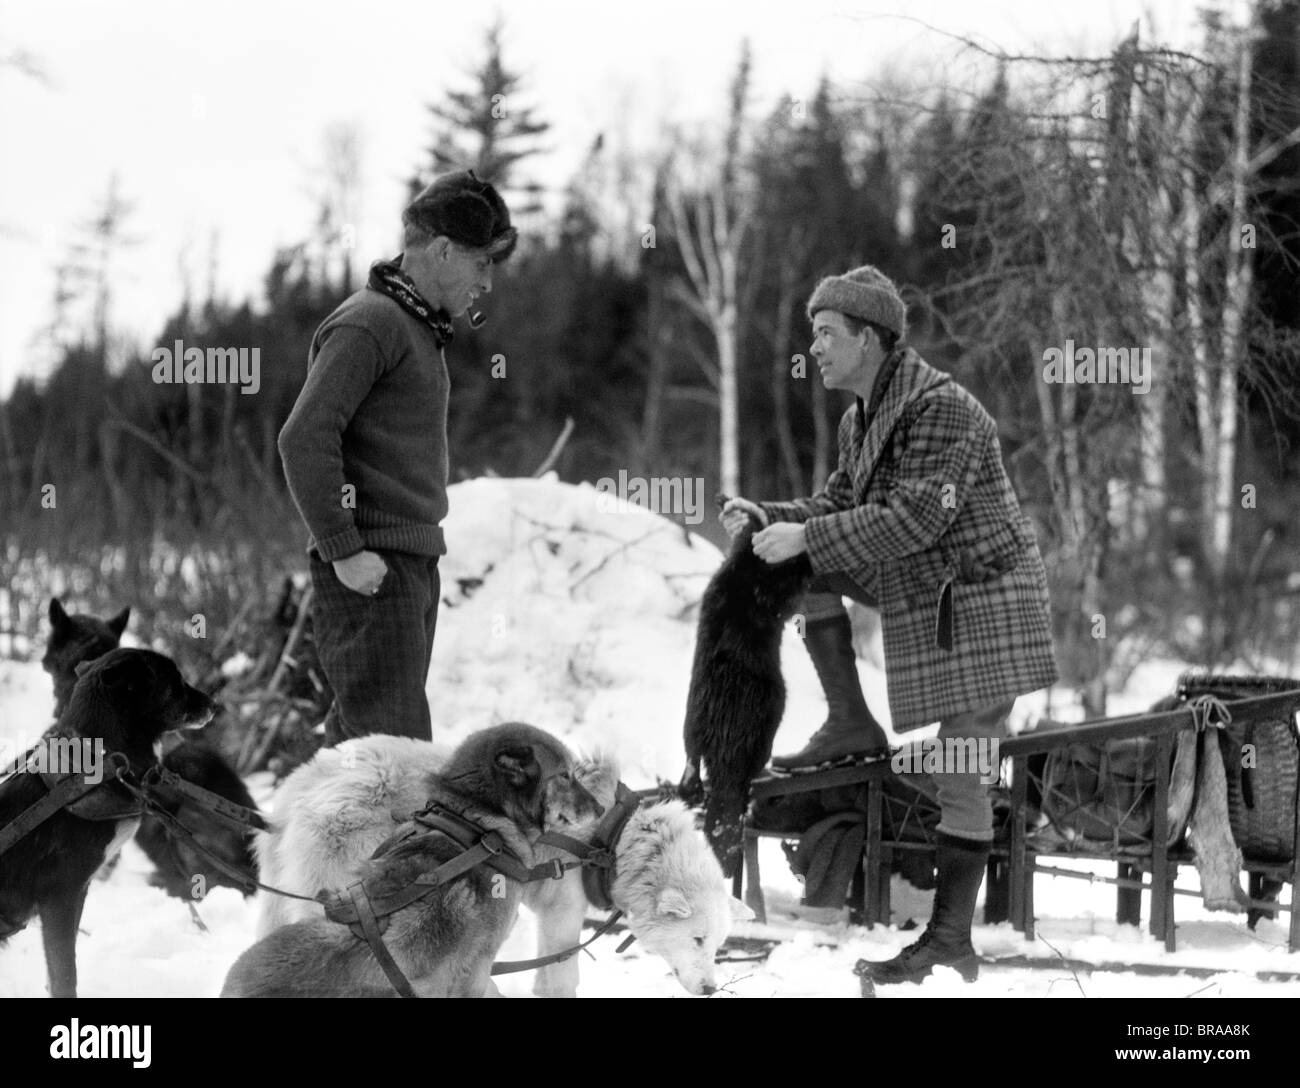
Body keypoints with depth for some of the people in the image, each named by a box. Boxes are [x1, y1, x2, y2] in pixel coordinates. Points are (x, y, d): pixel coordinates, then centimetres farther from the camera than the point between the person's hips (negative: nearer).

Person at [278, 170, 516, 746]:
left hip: (412, 563, 9)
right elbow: (303, 440, -19)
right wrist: (343, 550, -20)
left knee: (355, 741, 11)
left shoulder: (419, 328, 19)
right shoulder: (368, 324, -12)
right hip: (372, 570, -9)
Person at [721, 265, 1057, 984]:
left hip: (981, 598, -9)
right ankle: (850, 723, 3)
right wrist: (772, 518, -4)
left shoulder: (942, 410, -20)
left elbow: (913, 518, -27)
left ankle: (951, 939, -4)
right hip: (917, 597, 9)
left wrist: (806, 537, -25)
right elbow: (838, 505, 15)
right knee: (808, 568, 1)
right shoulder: (861, 418, 9)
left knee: (960, 779, -8)